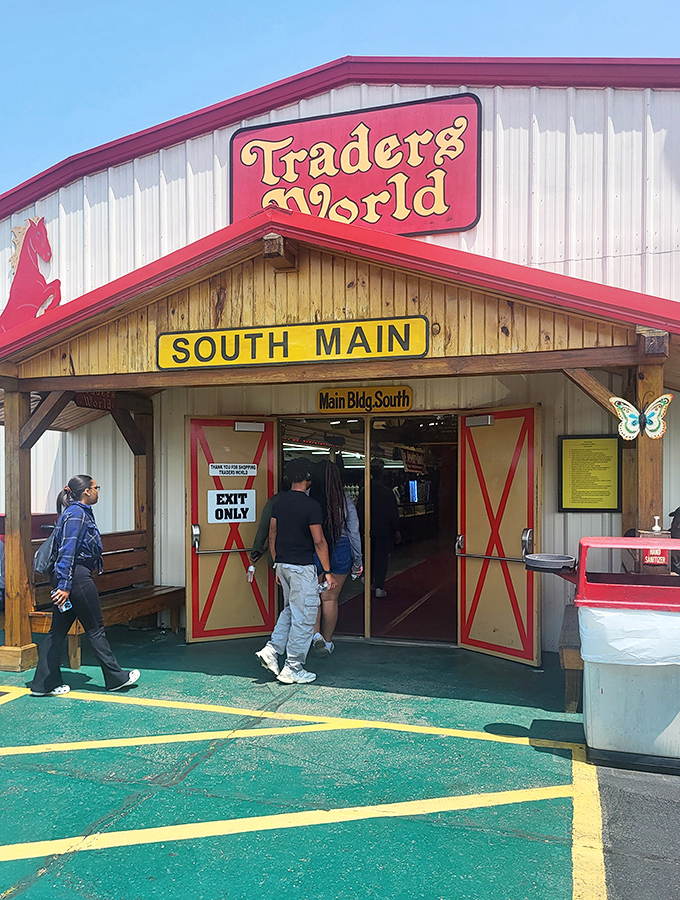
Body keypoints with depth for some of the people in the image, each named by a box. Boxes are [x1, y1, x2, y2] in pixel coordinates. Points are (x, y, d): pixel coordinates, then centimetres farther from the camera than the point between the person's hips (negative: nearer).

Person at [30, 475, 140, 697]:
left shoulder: (81, 512, 14)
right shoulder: (76, 514, -15)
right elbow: (67, 551, -22)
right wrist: (65, 586, -25)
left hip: (72, 578, 10)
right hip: (76, 578, -10)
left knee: (57, 631, 10)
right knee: (95, 629, 2)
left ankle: (44, 684, 16)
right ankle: (116, 677, 14)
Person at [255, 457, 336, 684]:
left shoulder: (279, 502, 7)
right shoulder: (311, 505, -14)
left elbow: (272, 535, 12)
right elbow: (318, 541, -14)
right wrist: (327, 572, -6)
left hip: (283, 564, 8)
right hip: (302, 567, -7)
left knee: (290, 610, 22)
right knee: (303, 616, 1)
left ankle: (272, 649, 11)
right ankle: (292, 669, 7)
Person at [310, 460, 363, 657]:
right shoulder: (345, 501, -5)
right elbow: (354, 532, 1)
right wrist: (358, 560, 11)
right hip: (341, 551, 1)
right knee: (331, 598, 12)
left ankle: (316, 634, -3)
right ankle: (328, 641, 23)